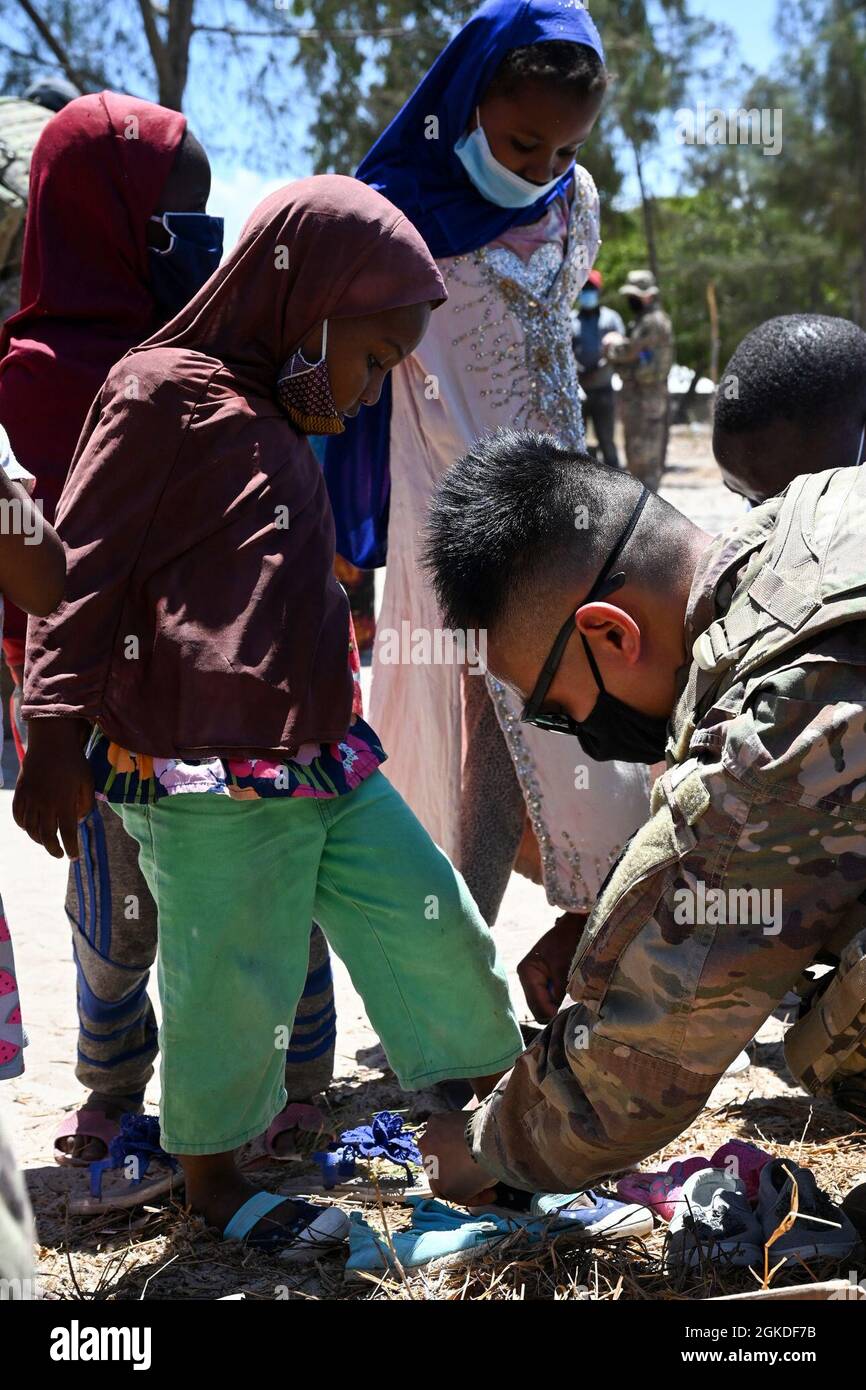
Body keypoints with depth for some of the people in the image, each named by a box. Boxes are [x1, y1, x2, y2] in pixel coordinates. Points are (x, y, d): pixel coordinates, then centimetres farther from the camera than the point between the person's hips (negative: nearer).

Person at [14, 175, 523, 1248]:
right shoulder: (161, 396, -7)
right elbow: (83, 574, -9)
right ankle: (212, 1181, 25)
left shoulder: (280, 424, 19)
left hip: (326, 761, 9)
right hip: (210, 783, -9)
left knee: (435, 931, 11)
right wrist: (53, 735, -12)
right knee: (229, 984, 2)